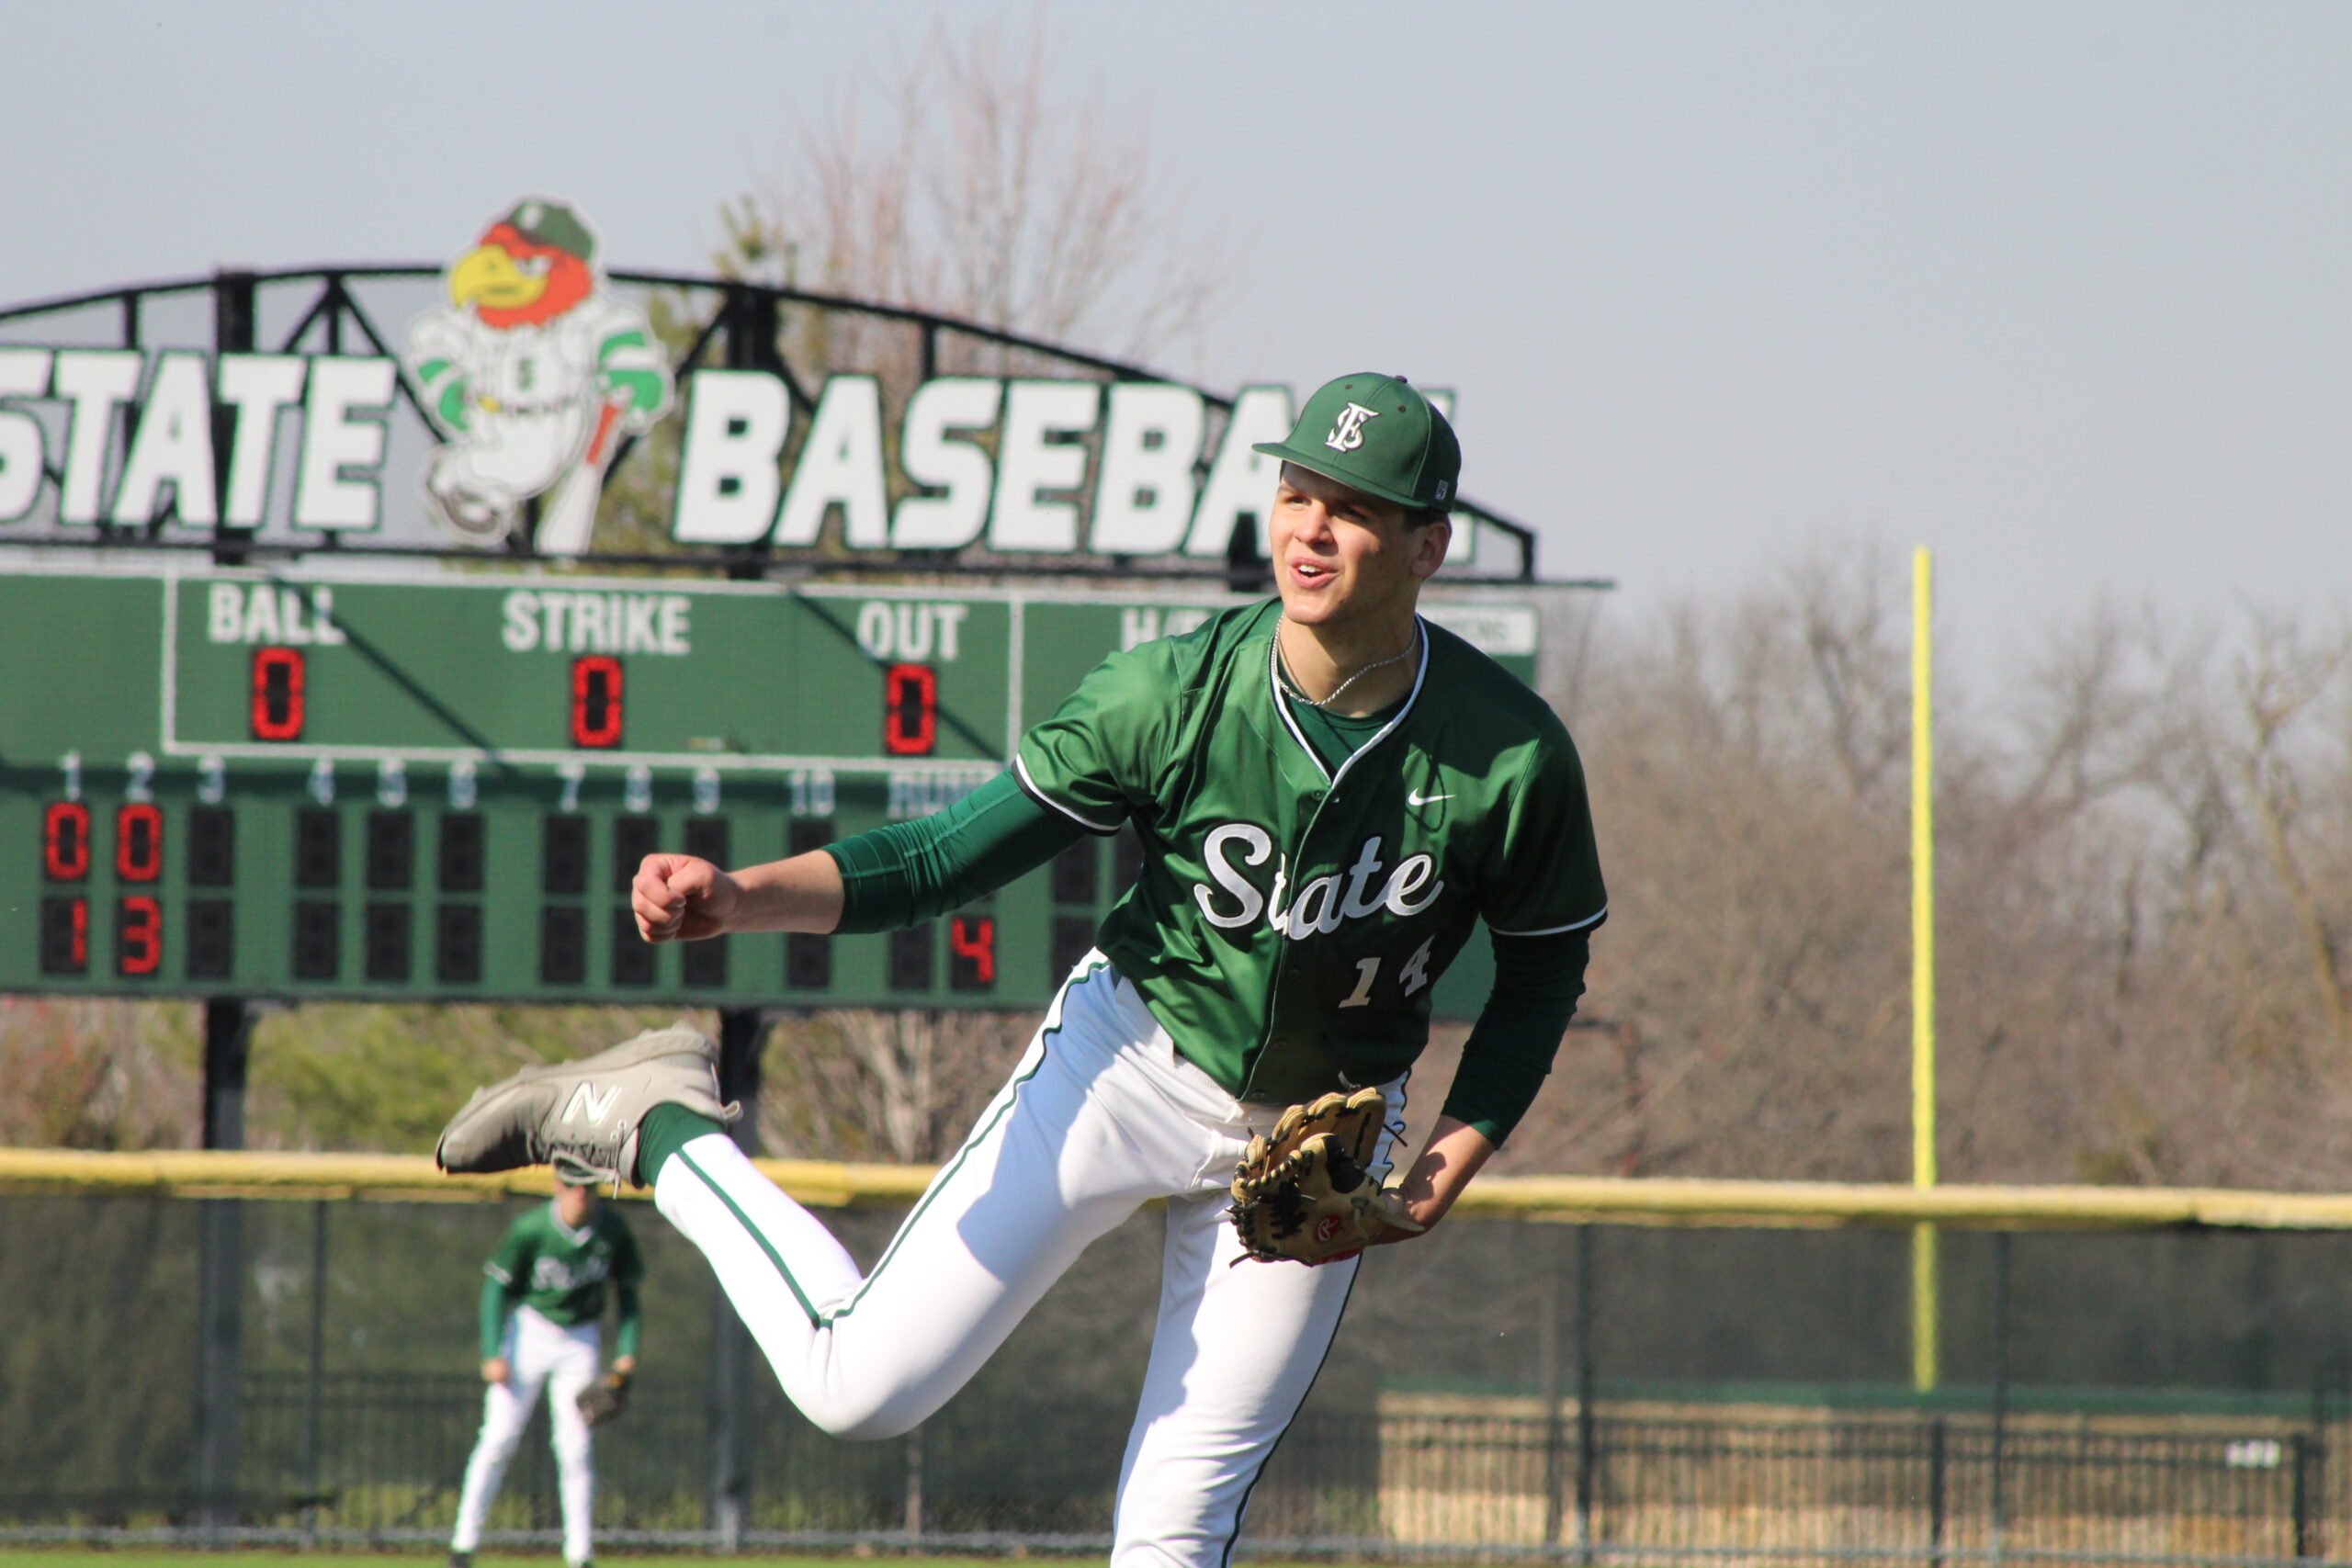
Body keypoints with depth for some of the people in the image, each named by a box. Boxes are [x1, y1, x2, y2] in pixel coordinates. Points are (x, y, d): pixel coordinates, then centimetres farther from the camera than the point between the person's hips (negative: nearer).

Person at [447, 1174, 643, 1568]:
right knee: (499, 1439, -7)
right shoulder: (531, 1228, -17)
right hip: (529, 1331, -2)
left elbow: (627, 1290, 6)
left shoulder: (613, 1230, -8)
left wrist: (628, 1350, -3)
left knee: (577, 1448, -2)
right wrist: (492, 1354, -16)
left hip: (580, 1342, 2)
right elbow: (496, 1288, -10)